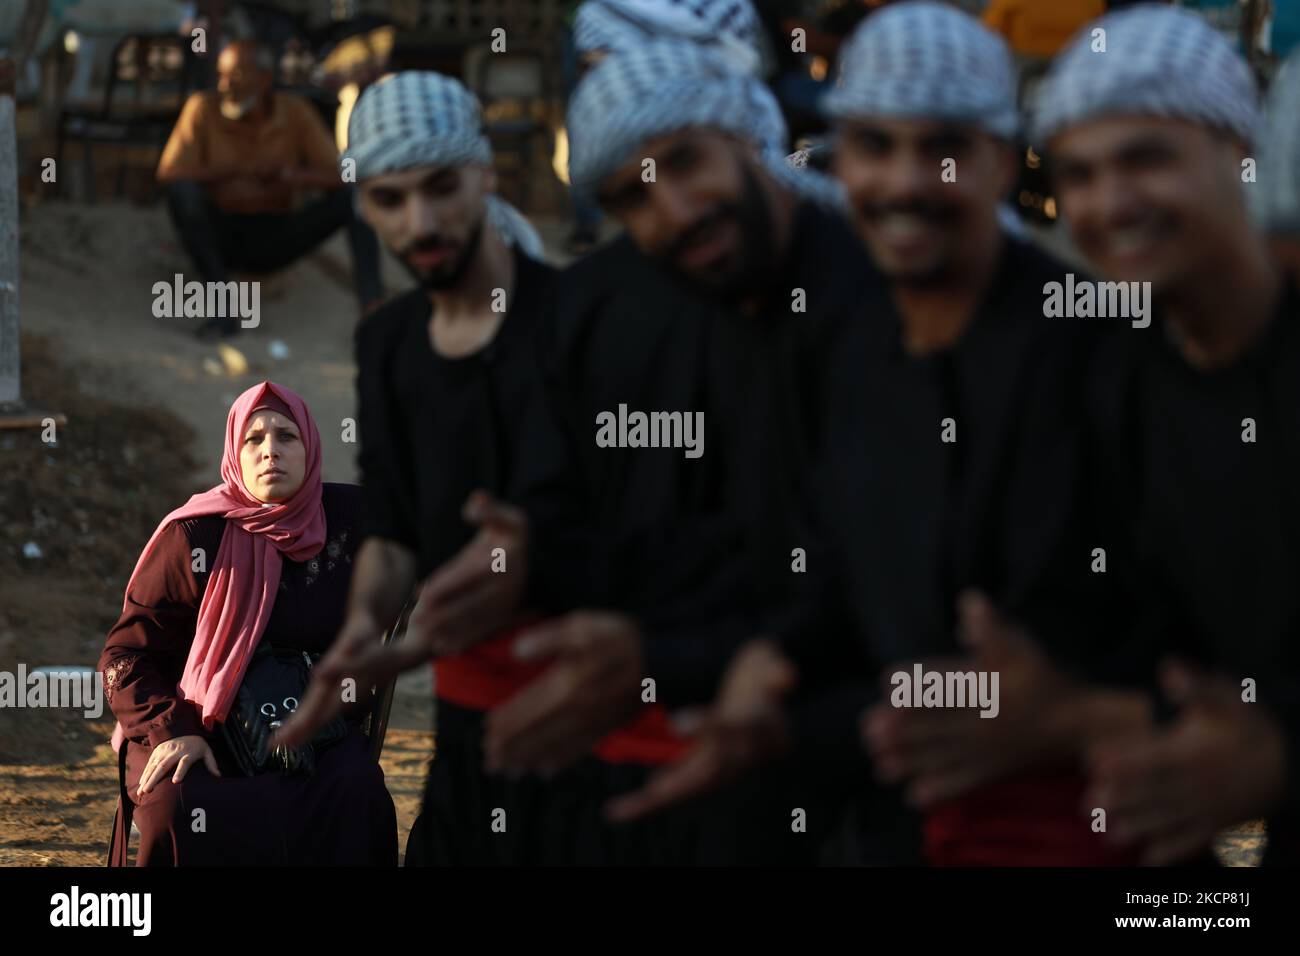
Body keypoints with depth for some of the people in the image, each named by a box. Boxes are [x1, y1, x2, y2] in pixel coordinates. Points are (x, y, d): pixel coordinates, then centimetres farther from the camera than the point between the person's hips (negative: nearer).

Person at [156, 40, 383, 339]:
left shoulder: (296, 112, -5)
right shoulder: (203, 108, -9)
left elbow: (340, 175, -8)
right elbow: (168, 173, -16)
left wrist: (285, 174, -25)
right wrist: (238, 171, -23)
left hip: (276, 238, 1)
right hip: (220, 234, -1)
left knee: (352, 195, -19)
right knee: (183, 191, -32)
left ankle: (371, 302, -32)